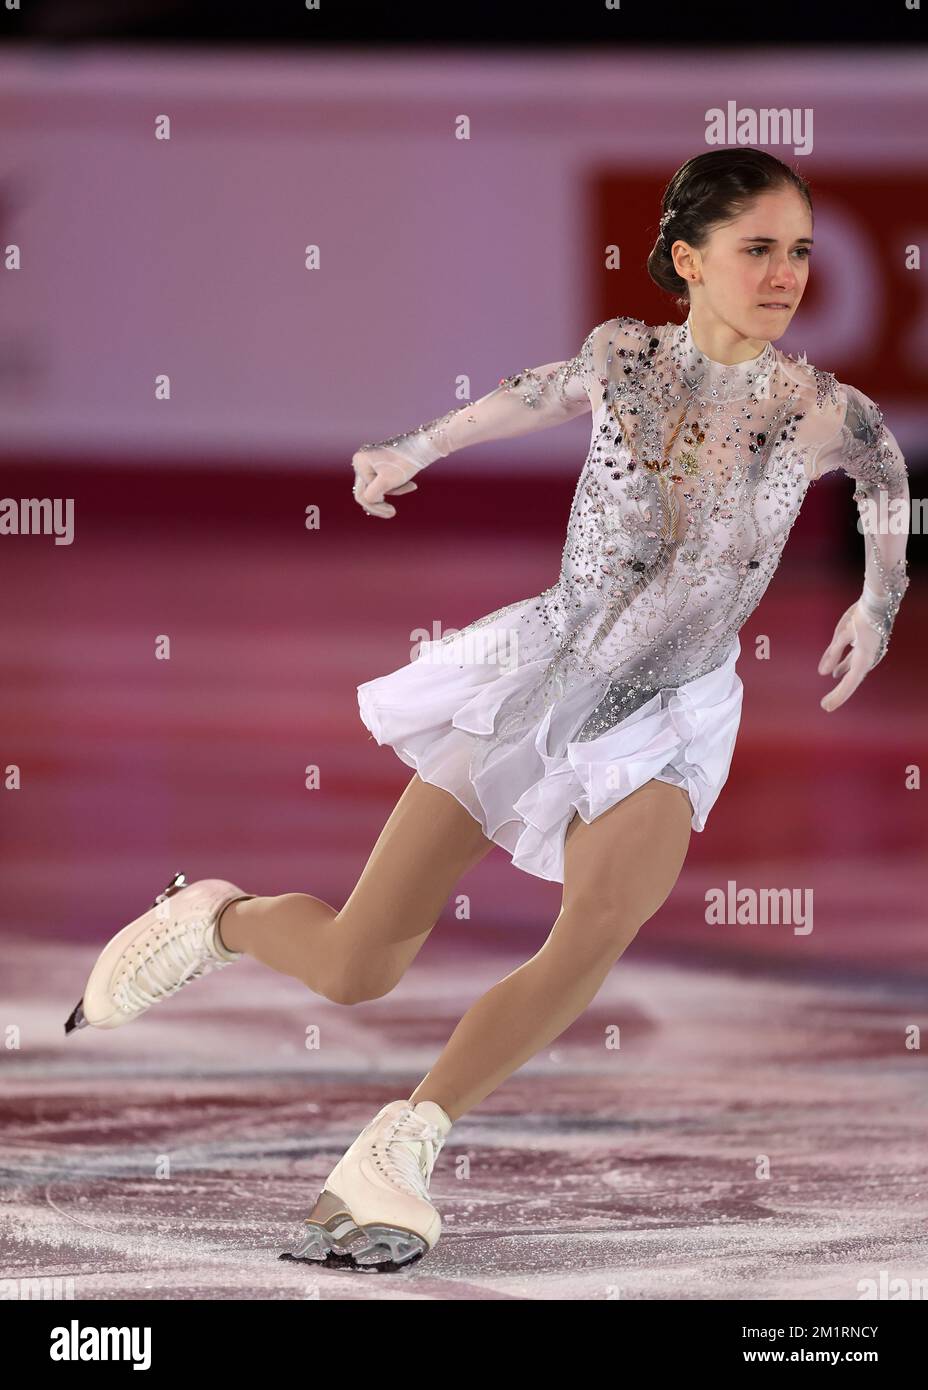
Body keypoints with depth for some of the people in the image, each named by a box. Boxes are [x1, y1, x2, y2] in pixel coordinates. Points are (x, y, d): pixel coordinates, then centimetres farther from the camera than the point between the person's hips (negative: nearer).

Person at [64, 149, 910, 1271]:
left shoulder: (825, 413, -8)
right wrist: (414, 450, 27)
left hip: (667, 715, 0)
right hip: (542, 673, 0)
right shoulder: (624, 355, -8)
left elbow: (887, 471, 16)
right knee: (353, 969, -3)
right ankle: (217, 919, 32)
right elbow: (543, 392, 16)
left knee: (602, 926, -33)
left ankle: (396, 1149, -23)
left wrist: (877, 604, 6)